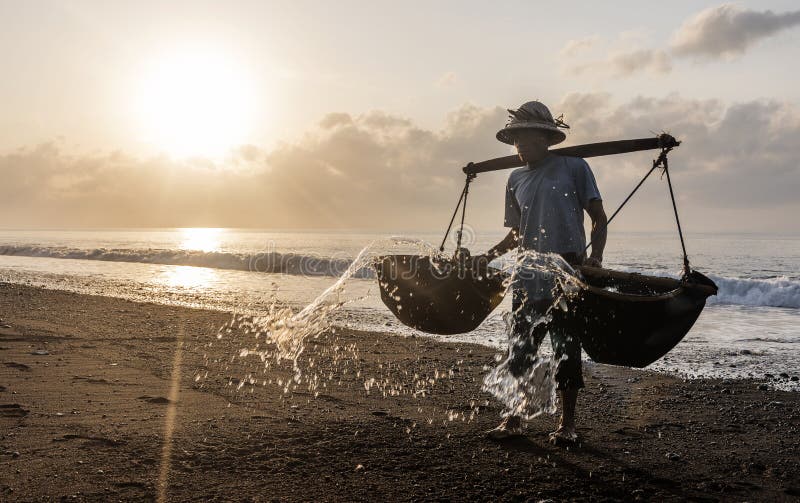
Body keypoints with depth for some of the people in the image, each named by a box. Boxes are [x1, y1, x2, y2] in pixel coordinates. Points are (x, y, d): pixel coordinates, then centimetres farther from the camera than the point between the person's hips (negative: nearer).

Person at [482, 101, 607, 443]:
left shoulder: (574, 168, 0)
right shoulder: (516, 180, 14)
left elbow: (599, 218, 0)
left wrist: (595, 256, -15)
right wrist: (485, 257, 8)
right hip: (529, 277, 4)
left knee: (566, 350, 3)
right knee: (520, 349, 5)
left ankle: (567, 424, 14)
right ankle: (513, 420, 15)